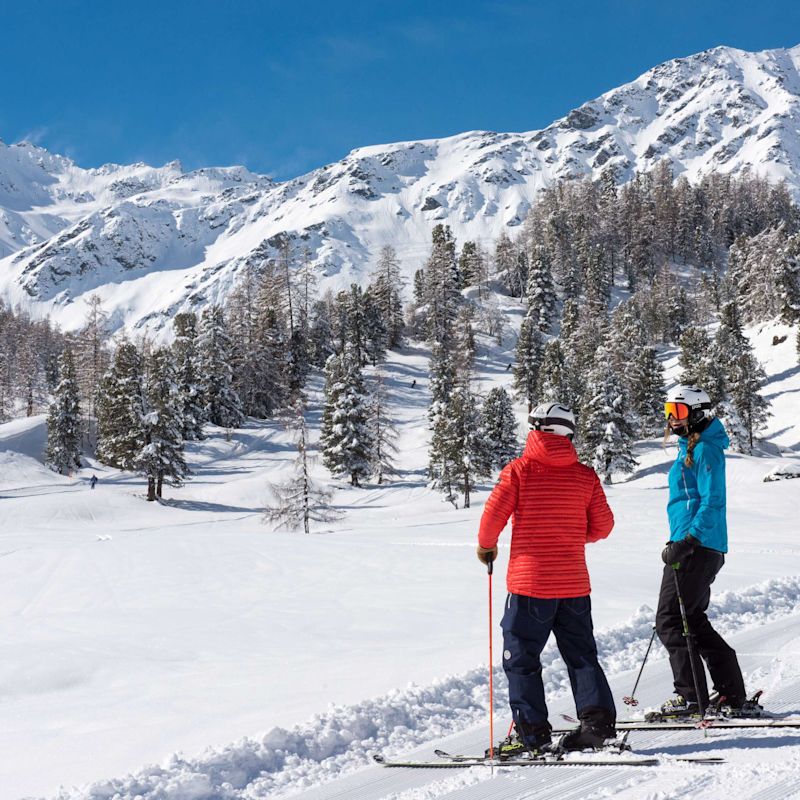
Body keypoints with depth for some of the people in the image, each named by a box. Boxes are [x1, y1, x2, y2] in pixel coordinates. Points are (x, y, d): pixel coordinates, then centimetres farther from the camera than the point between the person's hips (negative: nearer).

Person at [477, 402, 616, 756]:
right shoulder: (585, 476, 4)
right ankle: (598, 720, 6)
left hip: (529, 583, -4)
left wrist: (486, 545, 10)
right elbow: (603, 526, 6)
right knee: (581, 654, 15)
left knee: (520, 657, 4)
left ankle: (531, 732, 1)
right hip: (574, 584, 4)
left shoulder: (519, 471, -7)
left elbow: (493, 514, -10)